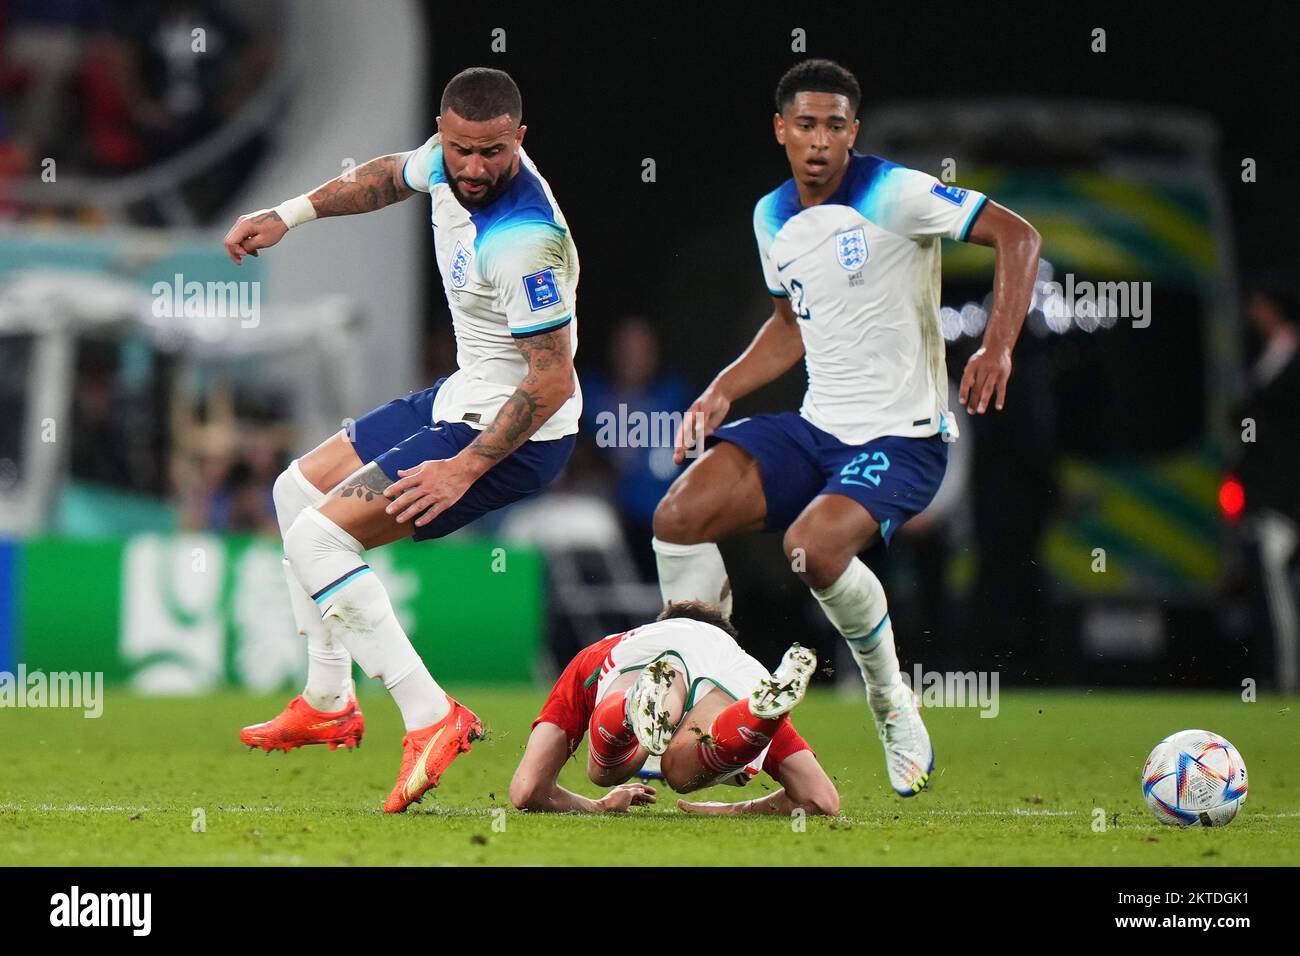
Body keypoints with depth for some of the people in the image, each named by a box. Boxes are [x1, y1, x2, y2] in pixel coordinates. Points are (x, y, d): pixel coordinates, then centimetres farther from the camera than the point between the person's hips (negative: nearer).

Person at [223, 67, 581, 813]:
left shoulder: (524, 240, -31)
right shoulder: (447, 160, -5)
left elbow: (553, 379, -28)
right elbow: (391, 176, 21)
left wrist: (465, 469, -29)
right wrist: (289, 214, 17)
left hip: (517, 435, -10)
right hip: (465, 394, 10)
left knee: (318, 536, -18)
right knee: (299, 491, 22)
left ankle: (432, 719, -22)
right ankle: (329, 704, 29)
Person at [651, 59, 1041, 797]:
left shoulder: (894, 195, -13)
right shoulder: (773, 217, 9)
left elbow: (1017, 235, -17)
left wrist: (998, 350, -27)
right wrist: (723, 392, 10)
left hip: (903, 437, -7)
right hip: (816, 428, 7)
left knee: (814, 546, -32)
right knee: (680, 516, -12)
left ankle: (893, 702, -6)